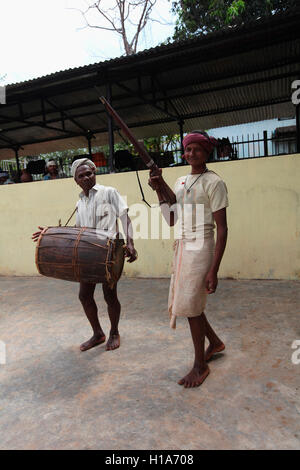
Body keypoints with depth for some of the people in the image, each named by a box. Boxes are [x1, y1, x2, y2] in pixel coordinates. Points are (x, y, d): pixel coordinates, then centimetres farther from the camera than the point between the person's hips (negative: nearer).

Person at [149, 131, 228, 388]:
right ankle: (215, 343, 41)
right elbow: (171, 220, 9)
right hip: (181, 247, 8)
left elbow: (222, 229, -14)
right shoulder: (181, 181, 13)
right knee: (185, 302, 16)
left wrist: (214, 270, -19)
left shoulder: (213, 182, -10)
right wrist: (160, 189, 0)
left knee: (191, 306, -1)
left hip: (200, 249, -8)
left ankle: (200, 365, 22)